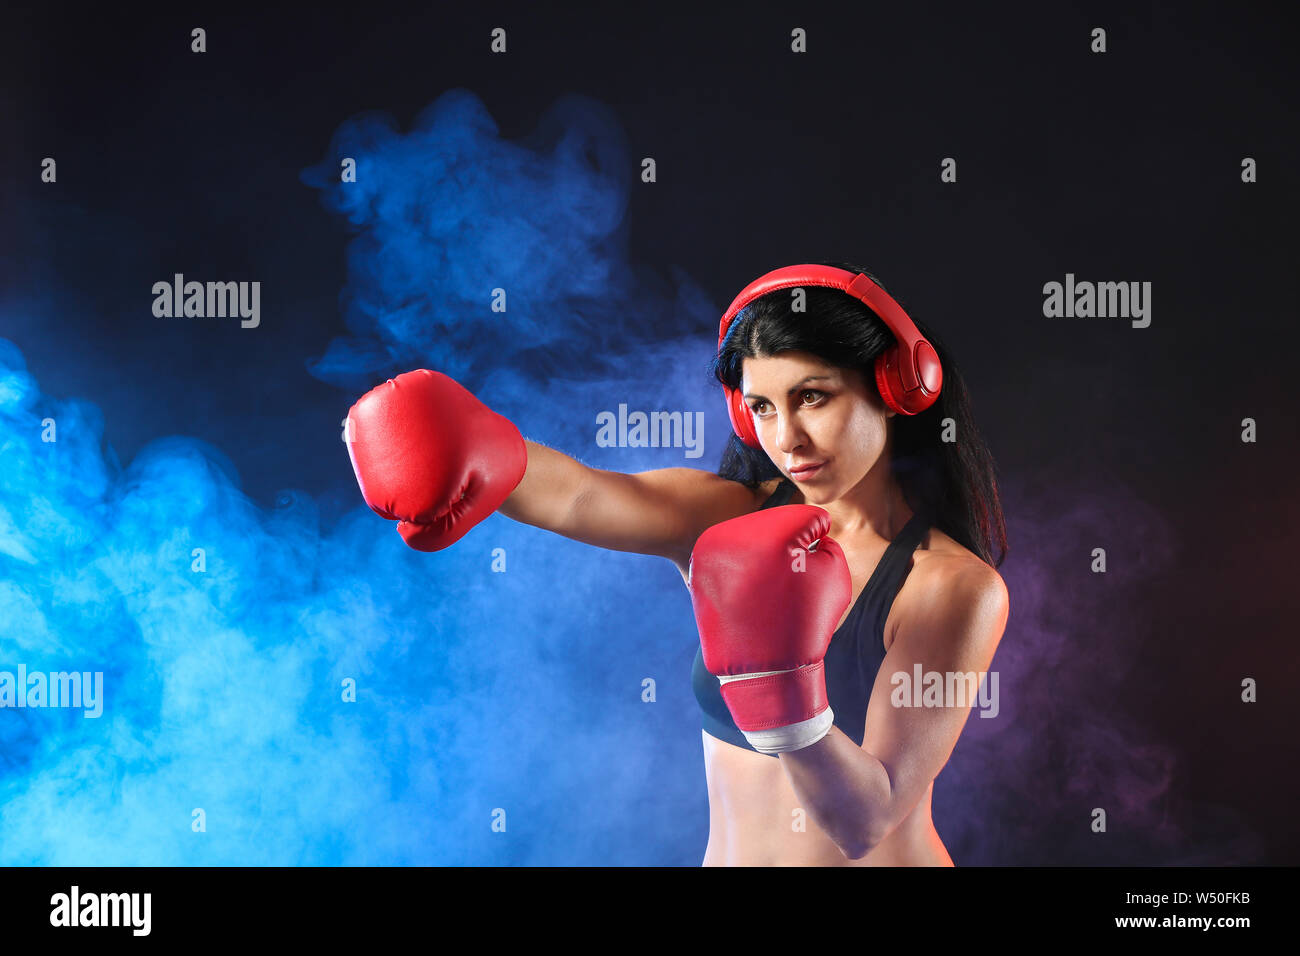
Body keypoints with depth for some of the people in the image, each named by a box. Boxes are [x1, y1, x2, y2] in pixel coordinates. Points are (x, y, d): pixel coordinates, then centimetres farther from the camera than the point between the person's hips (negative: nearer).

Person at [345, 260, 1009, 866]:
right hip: (725, 853, 3)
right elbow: (576, 495, -26)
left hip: (885, 861, -3)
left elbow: (864, 822, -21)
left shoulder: (957, 585, -15)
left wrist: (779, 681, -36)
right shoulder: (725, 519, -6)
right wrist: (478, 456, -45)